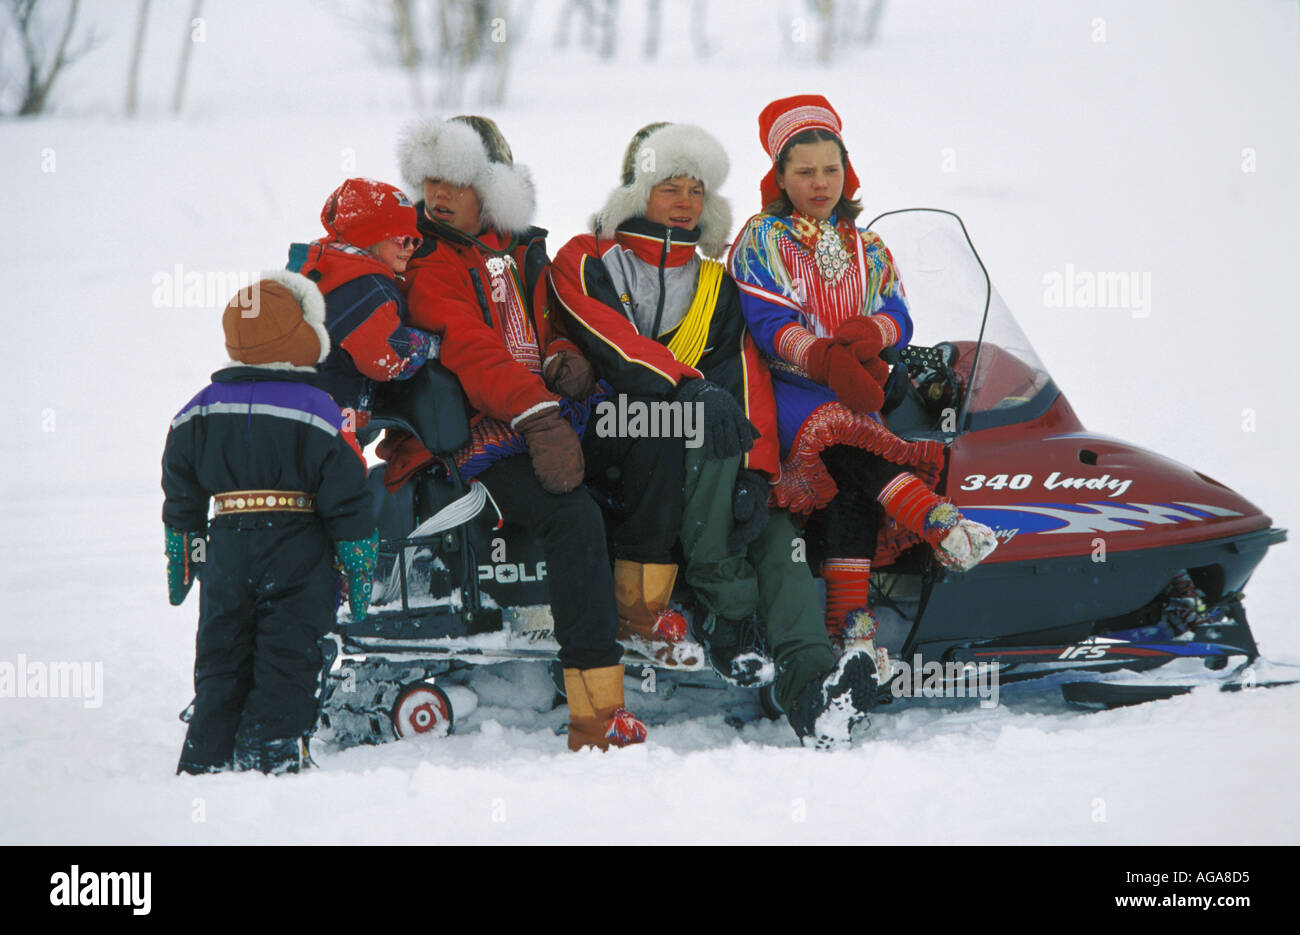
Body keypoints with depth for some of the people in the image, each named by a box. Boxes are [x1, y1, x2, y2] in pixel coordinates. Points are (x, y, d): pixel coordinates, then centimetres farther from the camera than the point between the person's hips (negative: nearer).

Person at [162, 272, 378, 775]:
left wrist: (180, 561, 22)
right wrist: (360, 567, 0)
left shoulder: (198, 413, 6)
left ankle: (204, 764, 8)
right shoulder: (317, 412, -7)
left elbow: (181, 499, 13)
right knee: (286, 662, -1)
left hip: (226, 553, 4)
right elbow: (346, 501, -8)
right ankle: (269, 758, -8)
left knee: (220, 662, 11)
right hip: (298, 558, -4)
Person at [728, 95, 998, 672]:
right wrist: (826, 361, -26)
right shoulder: (762, 241, 6)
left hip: (856, 391, 3)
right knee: (841, 446, -37)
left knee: (850, 487, -28)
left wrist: (870, 333, -17)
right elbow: (768, 323, -8)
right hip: (786, 387, -3)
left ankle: (851, 618, -35)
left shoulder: (867, 251, 20)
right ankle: (940, 524, -51)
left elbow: (898, 317, 9)